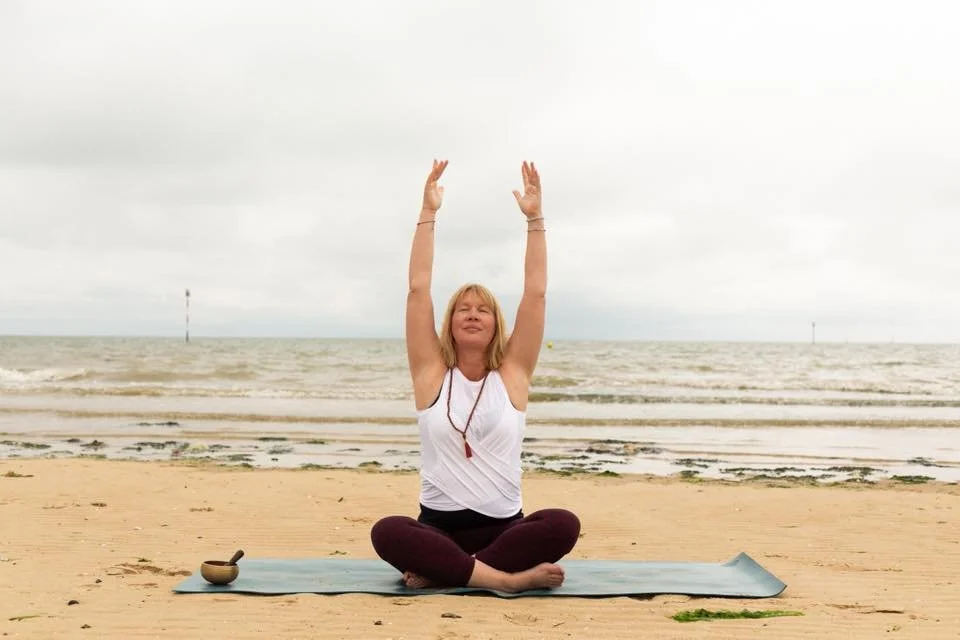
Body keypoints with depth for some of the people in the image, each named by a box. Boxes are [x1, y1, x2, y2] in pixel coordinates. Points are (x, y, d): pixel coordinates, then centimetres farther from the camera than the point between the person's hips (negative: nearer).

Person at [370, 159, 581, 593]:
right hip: (439, 525, -1)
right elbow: (418, 289, 0)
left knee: (563, 525, -30)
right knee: (386, 533, -33)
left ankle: (441, 572, -24)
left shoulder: (512, 374, 7)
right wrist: (428, 214, -2)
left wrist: (535, 219, -1)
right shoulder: (432, 373, 6)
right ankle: (509, 579, -33)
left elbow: (536, 293, 2)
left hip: (503, 526, 1)